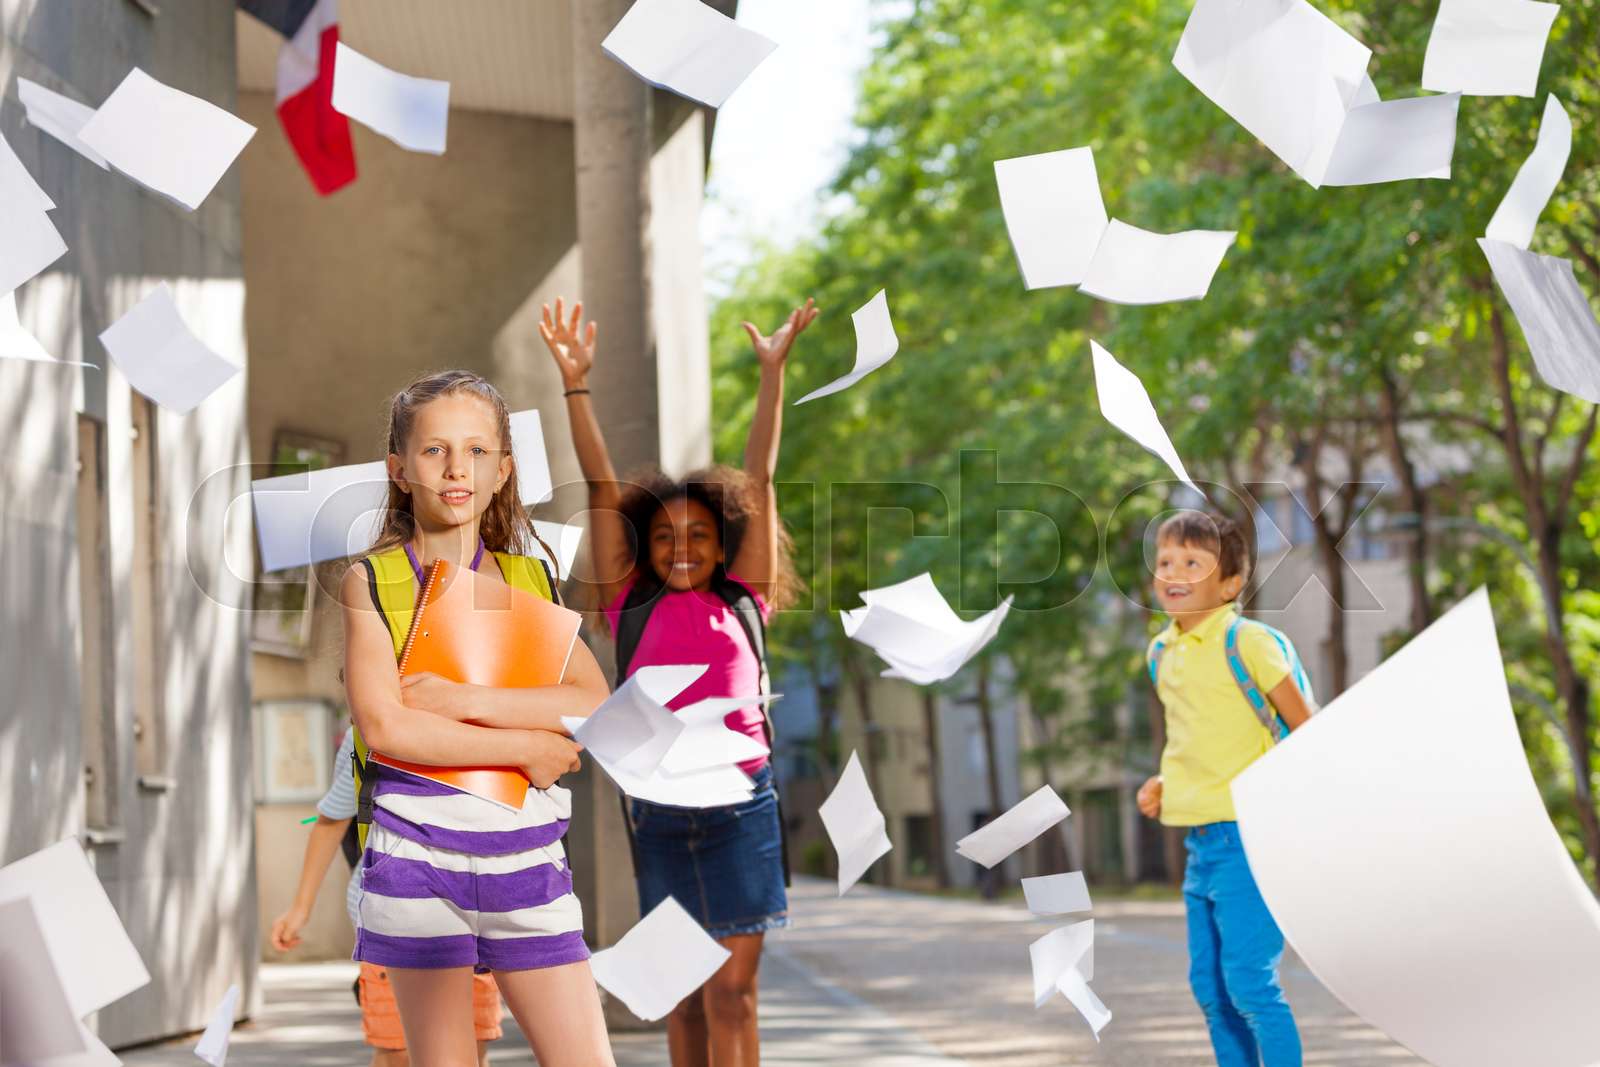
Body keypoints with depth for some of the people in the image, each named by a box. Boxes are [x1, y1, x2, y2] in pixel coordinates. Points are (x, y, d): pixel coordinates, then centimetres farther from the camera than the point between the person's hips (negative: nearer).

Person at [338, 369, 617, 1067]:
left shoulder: (530, 580, 9)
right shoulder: (372, 583, 0)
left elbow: (595, 706, -5)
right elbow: (384, 727, -13)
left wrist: (464, 701, -15)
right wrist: (525, 746, -11)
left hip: (526, 853, 3)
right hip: (418, 847, -2)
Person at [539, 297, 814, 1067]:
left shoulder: (741, 598, 6)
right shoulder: (631, 606, 7)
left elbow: (761, 478, 3)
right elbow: (602, 490, 4)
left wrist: (773, 371, 0)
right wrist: (576, 383, 2)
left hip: (739, 806, -1)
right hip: (659, 810, 1)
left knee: (732, 991, -2)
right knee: (685, 995, 8)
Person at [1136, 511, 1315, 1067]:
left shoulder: (1246, 642, -12)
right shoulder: (1161, 652, 10)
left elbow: (1305, 729, -9)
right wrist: (1162, 784, 8)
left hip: (1249, 835, -8)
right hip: (1200, 841, 8)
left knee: (1249, 980, -11)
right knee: (1208, 984, 11)